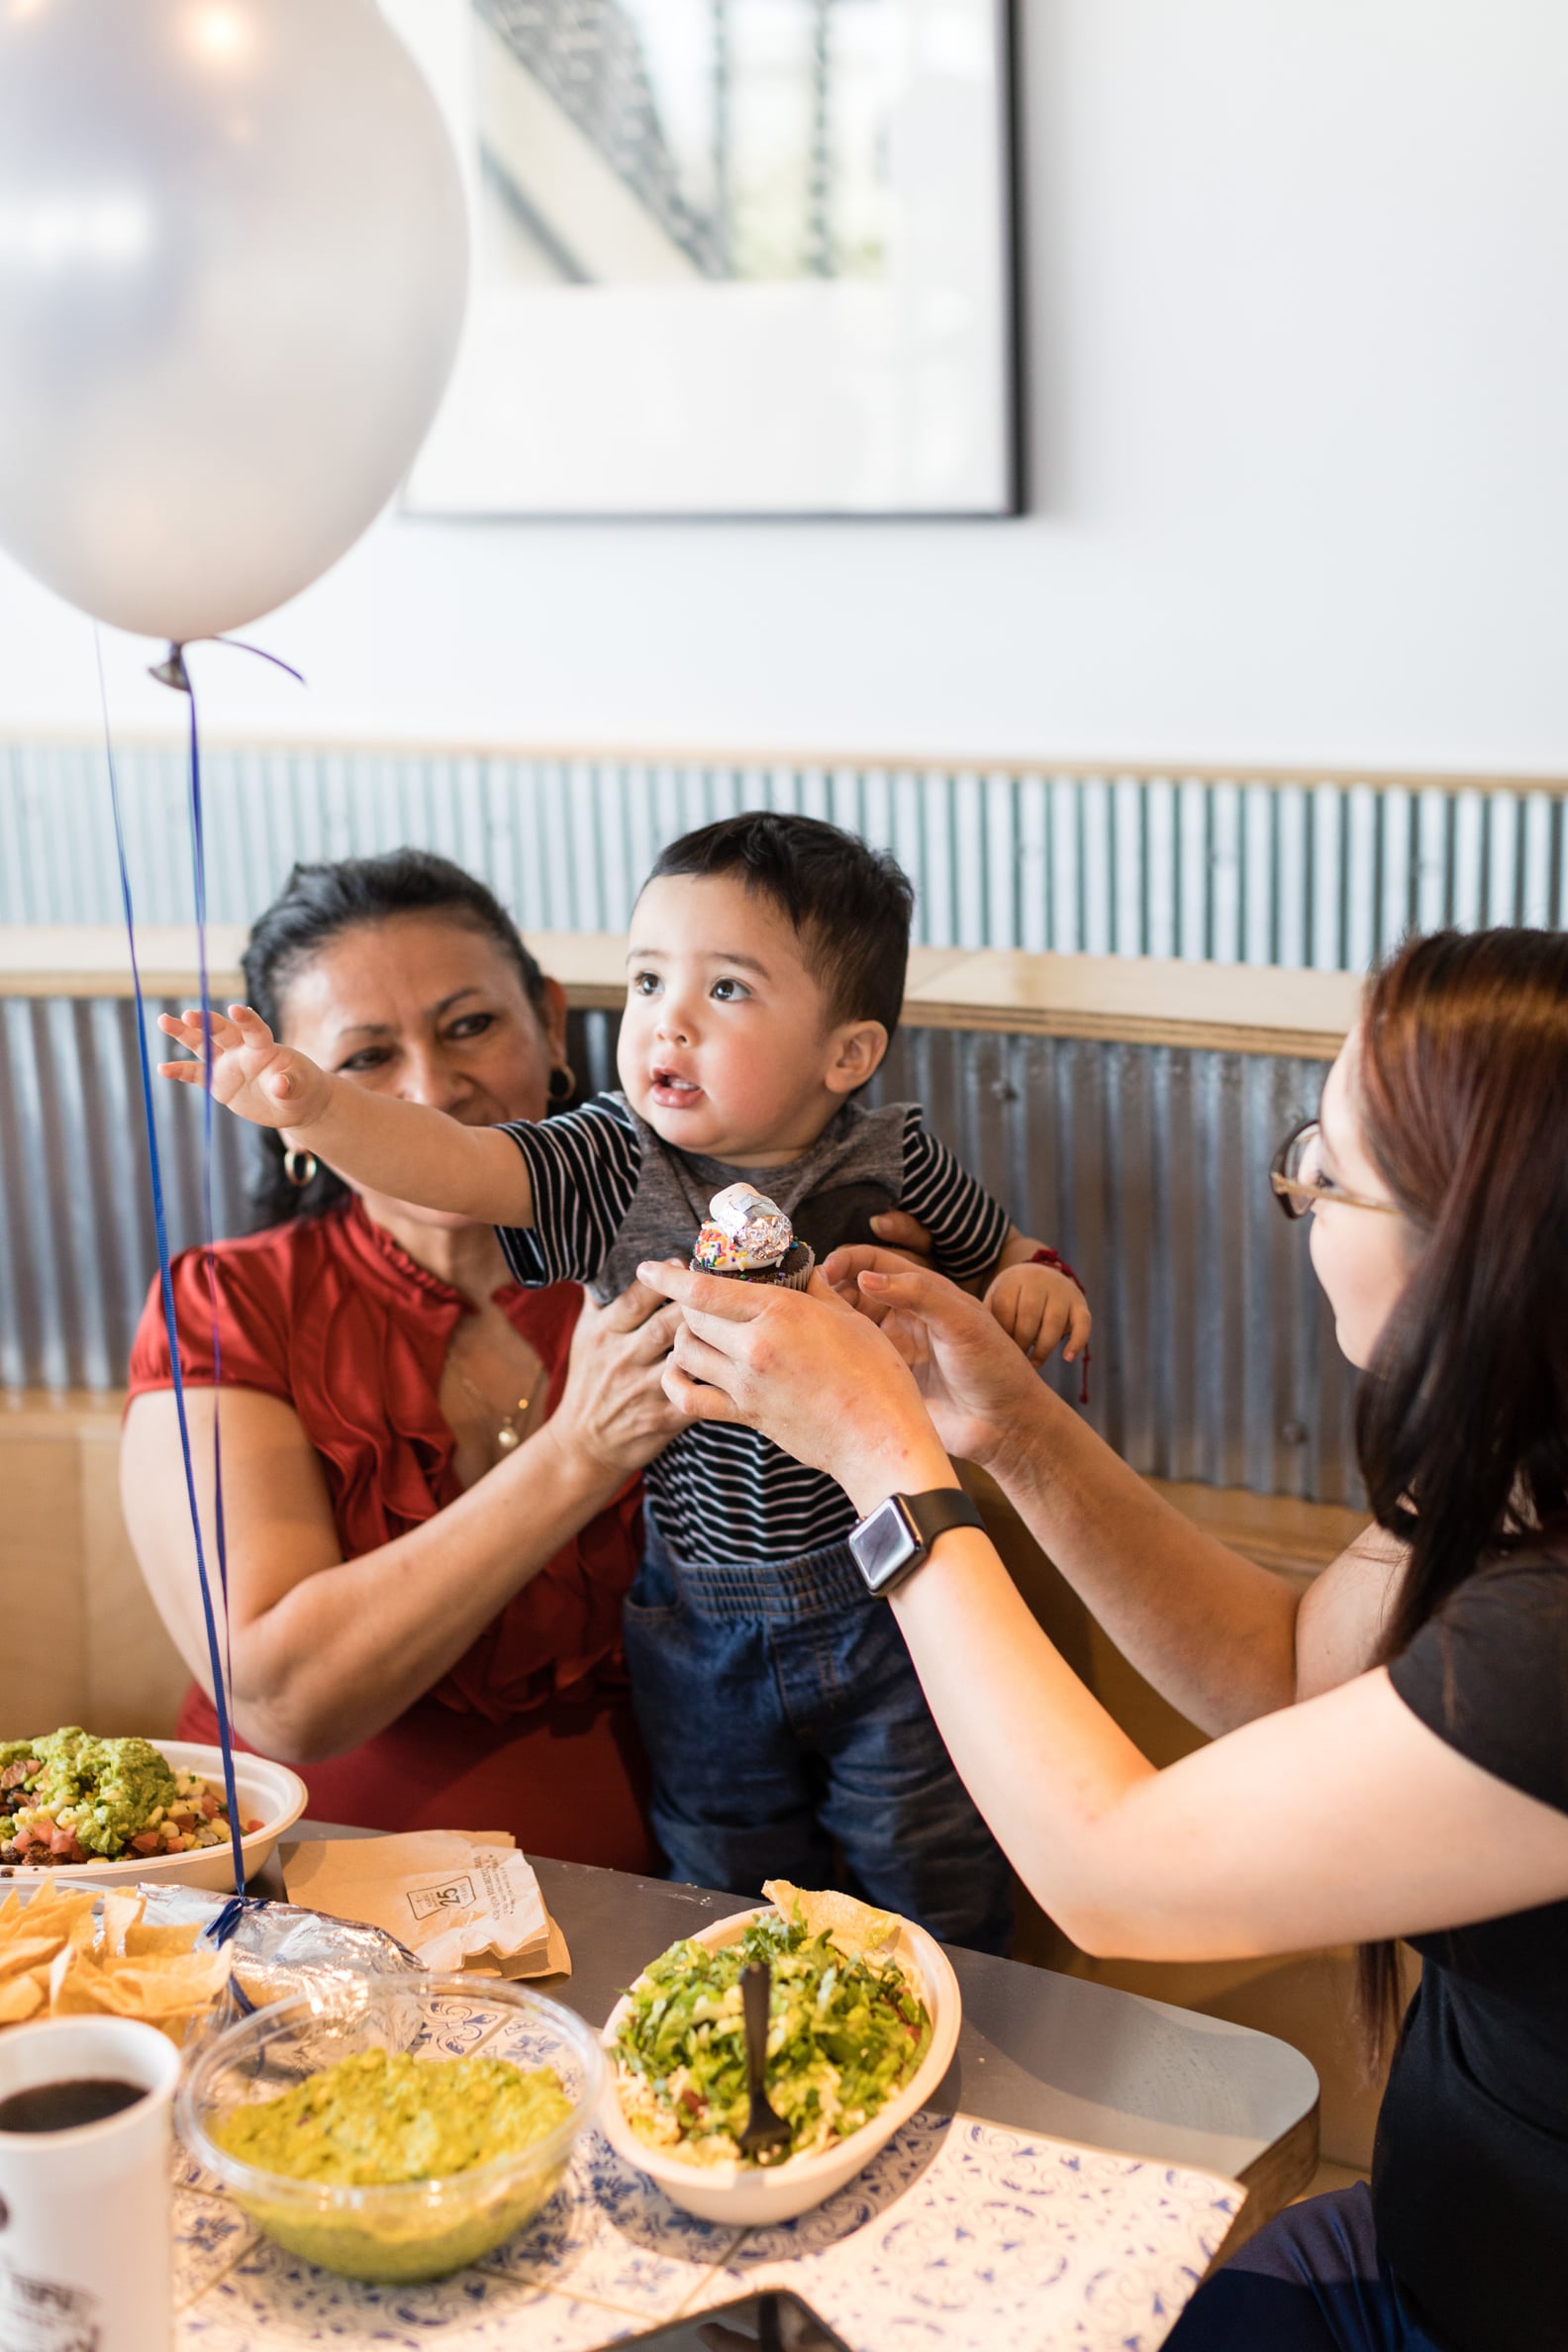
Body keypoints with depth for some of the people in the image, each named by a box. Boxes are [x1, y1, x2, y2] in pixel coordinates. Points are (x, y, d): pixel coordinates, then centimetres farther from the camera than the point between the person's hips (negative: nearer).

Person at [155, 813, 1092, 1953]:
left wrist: (1036, 1286, -15)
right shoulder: (611, 1167, -8)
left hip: (882, 1607, -1)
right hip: (700, 1630, 2)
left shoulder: (896, 1161, -8)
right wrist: (315, 1107, -41)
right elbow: (452, 1162, -24)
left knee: (936, 1896, 12)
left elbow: (1009, 1262, 9)